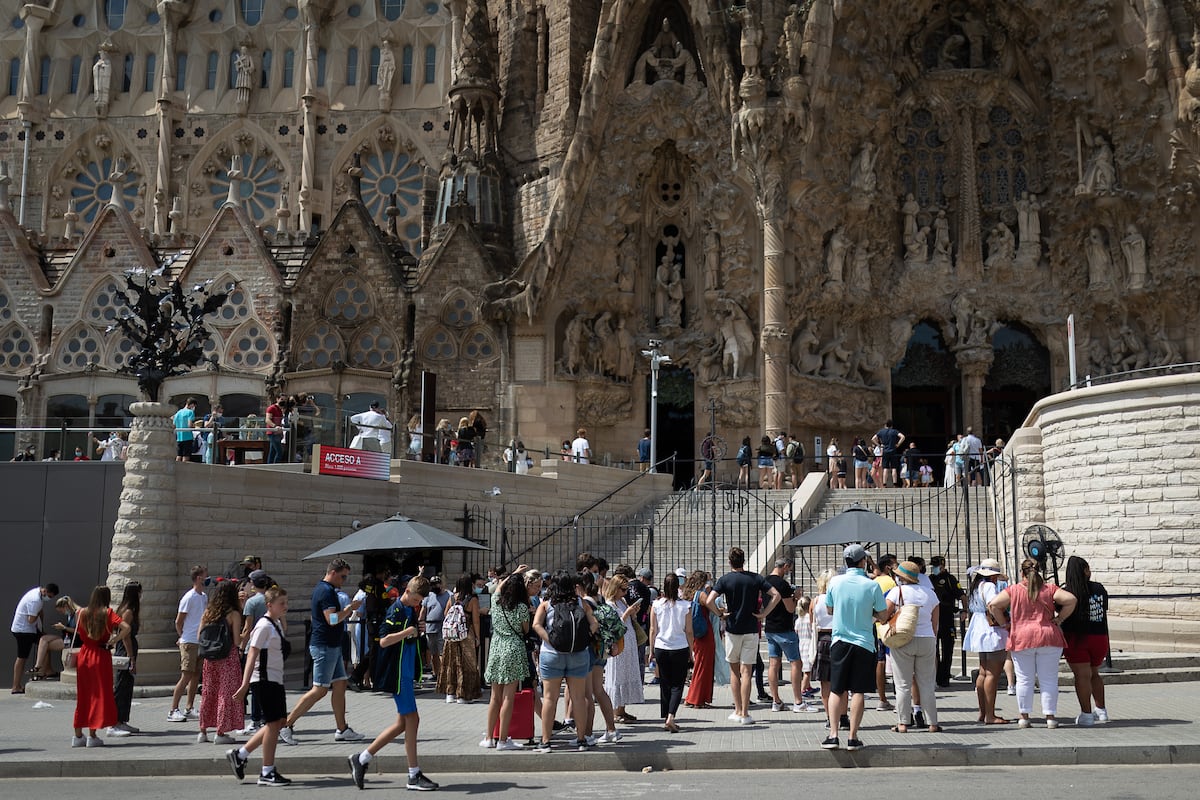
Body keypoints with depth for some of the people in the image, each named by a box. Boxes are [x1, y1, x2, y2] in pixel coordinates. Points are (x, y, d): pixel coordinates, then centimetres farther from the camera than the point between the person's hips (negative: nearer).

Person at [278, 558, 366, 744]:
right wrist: (349, 609, -15)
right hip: (324, 647, -11)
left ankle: (342, 729, 13)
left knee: (340, 686, 10)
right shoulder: (326, 591, -16)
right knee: (320, 690, -7)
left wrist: (347, 610, 16)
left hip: (332, 646, 11)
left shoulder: (324, 589, 16)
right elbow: (332, 619, -26)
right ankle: (287, 725, -3)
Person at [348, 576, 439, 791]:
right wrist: (407, 632, -28)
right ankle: (414, 776, 2)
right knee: (412, 719, -6)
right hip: (398, 674, -10)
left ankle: (361, 759, 19)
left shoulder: (411, 610, 12)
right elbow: (383, 641, -22)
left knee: (403, 723, 12)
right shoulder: (396, 610, -15)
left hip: (407, 672, 10)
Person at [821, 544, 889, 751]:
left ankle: (833, 735, 1)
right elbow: (883, 616, -2)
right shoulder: (872, 585, -8)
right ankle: (852, 737, 4)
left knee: (836, 690, 7)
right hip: (864, 643, -1)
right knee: (858, 691, 3)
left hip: (839, 642, 2)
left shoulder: (835, 582, -3)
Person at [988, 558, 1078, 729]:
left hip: (1021, 639, 0)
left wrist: (1005, 624, 3)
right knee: (1049, 680, 5)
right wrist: (1059, 619, 0)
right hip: (1048, 638, 0)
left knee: (1024, 680, 5)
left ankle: (1024, 716, 9)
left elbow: (993, 605, -6)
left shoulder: (1013, 590, 1)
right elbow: (1071, 600, -7)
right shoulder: (1049, 589, 3)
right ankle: (1051, 716, 7)